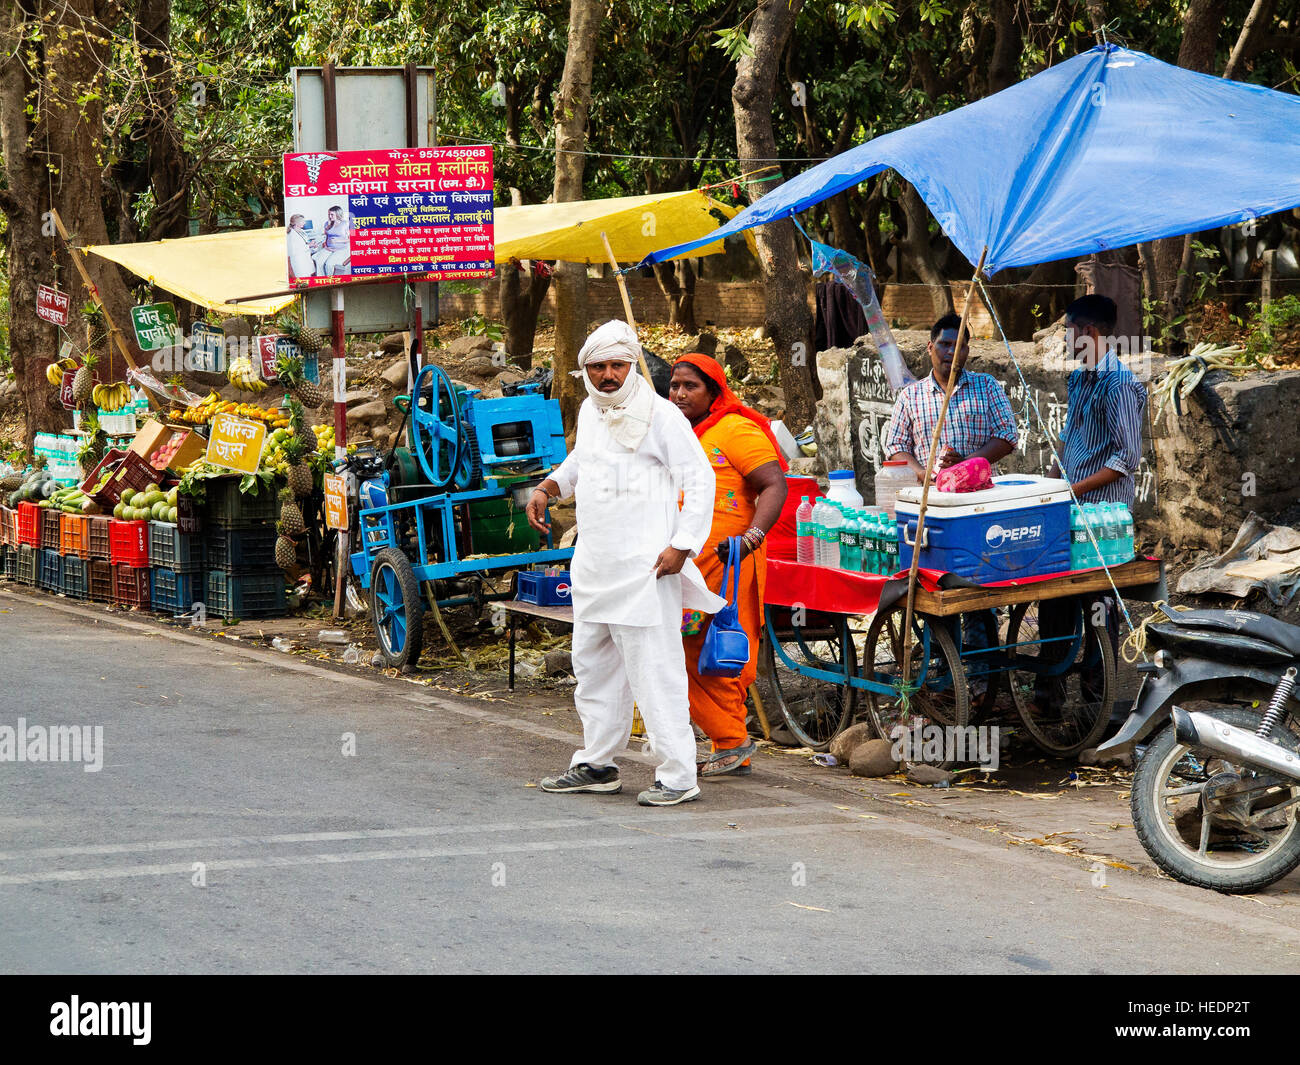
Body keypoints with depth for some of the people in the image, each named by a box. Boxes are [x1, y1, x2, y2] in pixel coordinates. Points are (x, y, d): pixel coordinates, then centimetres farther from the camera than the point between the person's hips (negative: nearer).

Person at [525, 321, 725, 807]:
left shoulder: (660, 415, -10)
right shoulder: (590, 410, 13)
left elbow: (700, 480, -11)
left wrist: (682, 547, -17)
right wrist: (548, 487, 16)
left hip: (645, 567, -8)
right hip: (594, 564, 8)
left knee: (655, 669, -10)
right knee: (592, 663, 15)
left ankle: (678, 775, -9)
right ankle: (597, 763, 27)